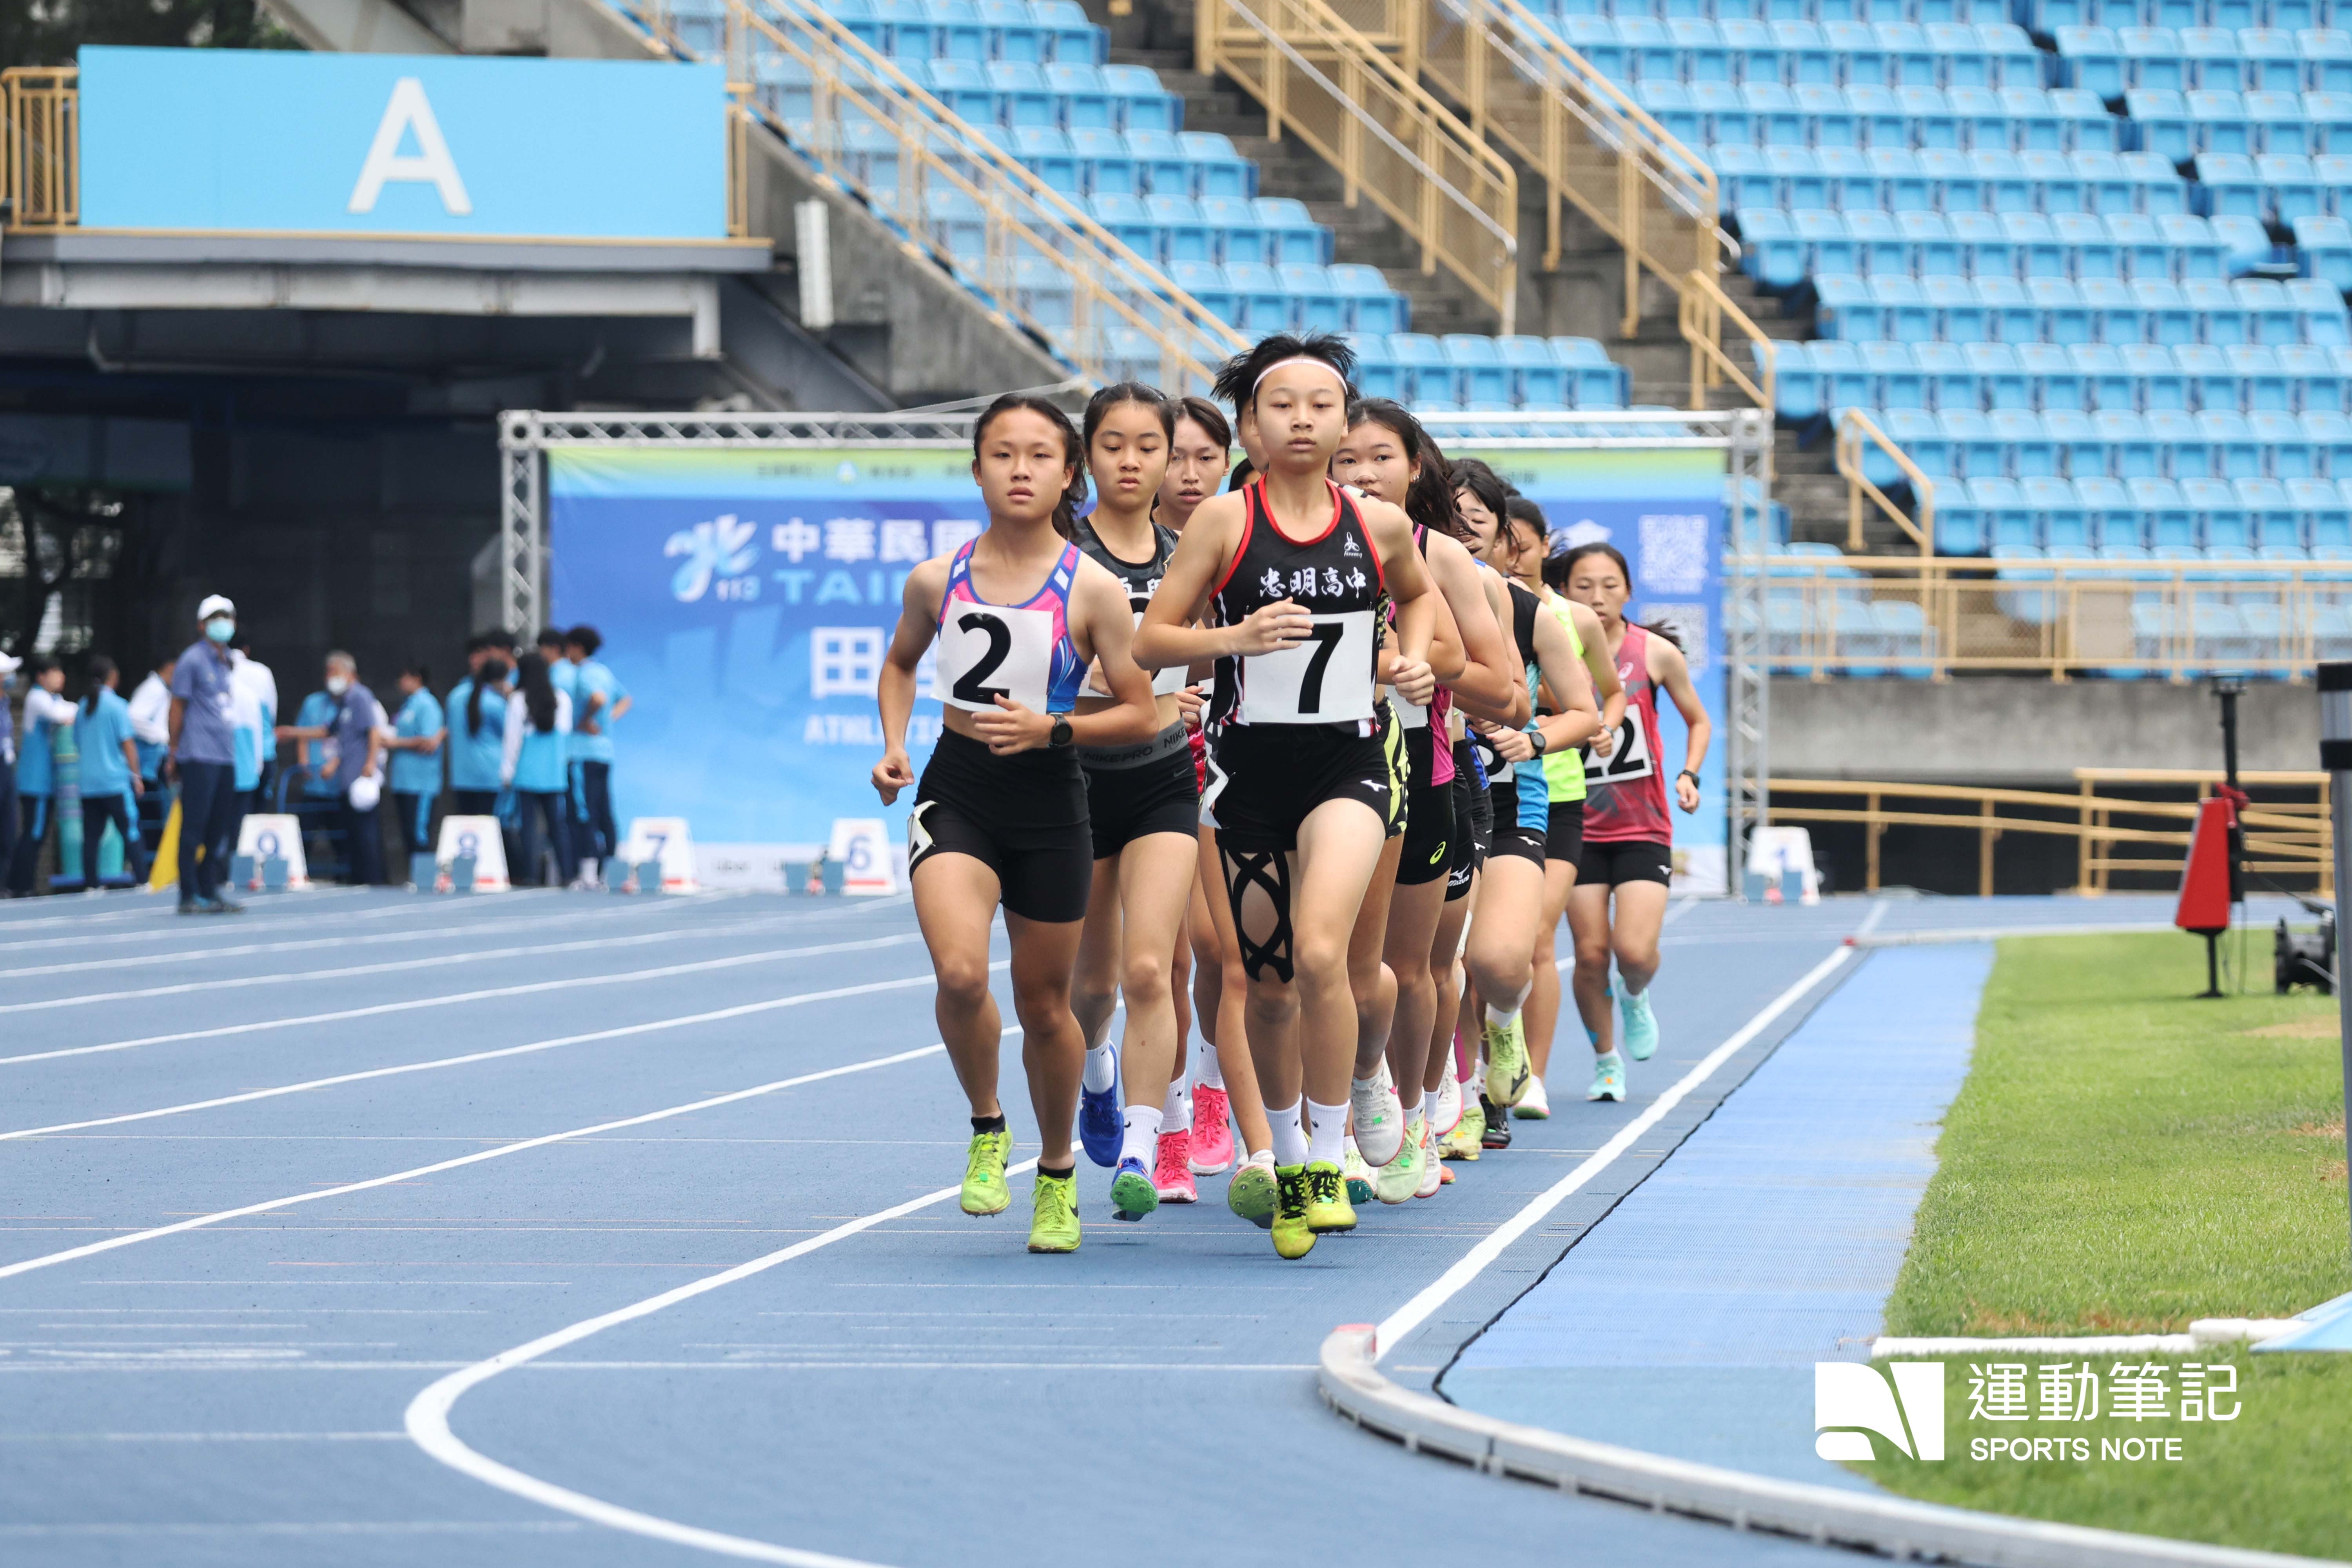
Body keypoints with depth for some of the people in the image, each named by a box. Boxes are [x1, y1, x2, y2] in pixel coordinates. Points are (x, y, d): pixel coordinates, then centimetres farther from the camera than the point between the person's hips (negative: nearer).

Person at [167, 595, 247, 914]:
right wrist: (175, 753, -6)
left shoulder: (229, 663, 18)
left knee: (219, 827, 8)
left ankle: (210, 891, 15)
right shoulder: (193, 660, -4)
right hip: (199, 756, -7)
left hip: (226, 756, 7)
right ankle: (189, 896, -5)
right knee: (194, 826, -6)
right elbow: (178, 706, -4)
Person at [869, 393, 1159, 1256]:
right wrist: (894, 745, 4)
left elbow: (1141, 715, -3)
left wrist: (1051, 729, -18)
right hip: (954, 791, 1)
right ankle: (986, 1128, 4)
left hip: (1049, 803, -1)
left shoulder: (1092, 590, -7)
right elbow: (900, 662, 21)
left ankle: (1057, 1176, 33)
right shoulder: (938, 580, 0)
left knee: (1044, 1004, 11)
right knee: (961, 974, -23)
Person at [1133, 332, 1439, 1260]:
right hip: (1251, 766, 1)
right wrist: (1235, 636, -19)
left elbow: (1418, 593, 26)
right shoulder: (1224, 521, -3)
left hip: (1349, 764, 0)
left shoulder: (1380, 525, 3)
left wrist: (1412, 659, 7)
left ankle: (1328, 1160, -11)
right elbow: (1150, 642, -3)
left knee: (1320, 954, -22)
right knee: (1269, 983, 9)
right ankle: (1287, 1158, 32)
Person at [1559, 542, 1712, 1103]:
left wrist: (1689, 775, -3)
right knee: (1591, 954, -2)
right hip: (1579, 827, 1)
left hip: (1643, 829, -1)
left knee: (1635, 951, -14)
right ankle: (1605, 1059, 22)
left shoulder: (1656, 653, -3)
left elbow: (1698, 720, 11)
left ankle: (1637, 998, 23)